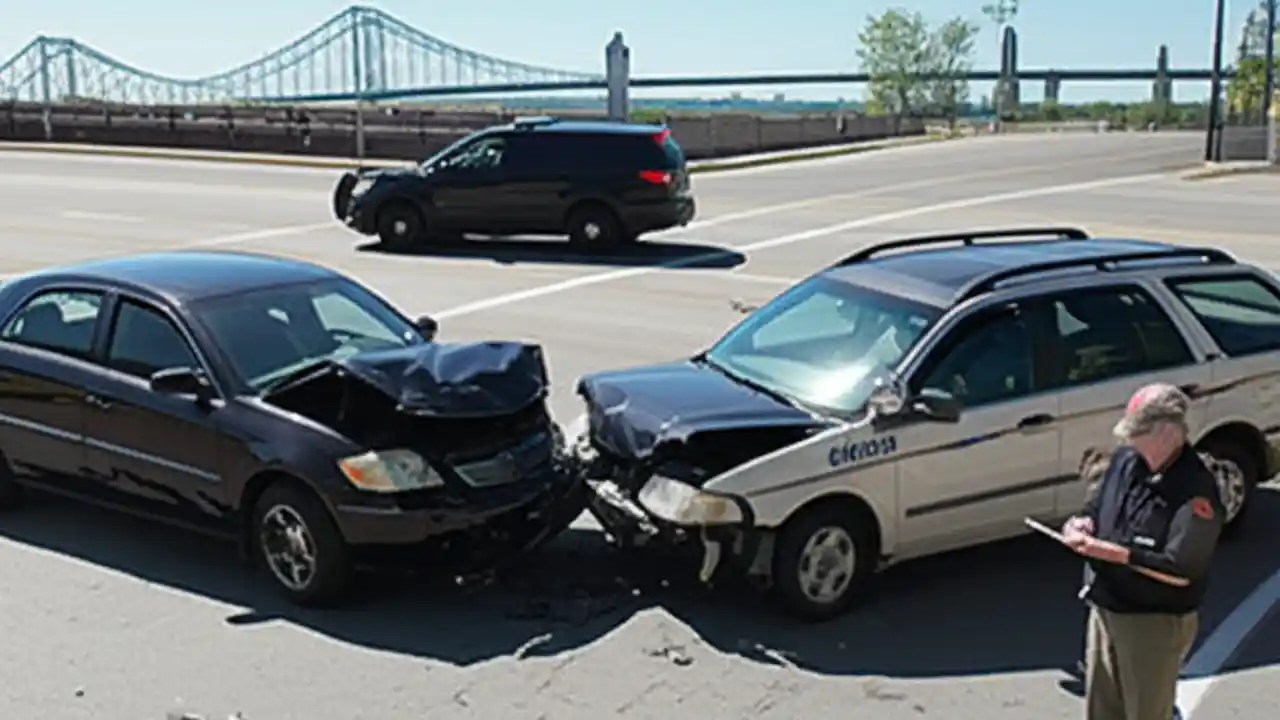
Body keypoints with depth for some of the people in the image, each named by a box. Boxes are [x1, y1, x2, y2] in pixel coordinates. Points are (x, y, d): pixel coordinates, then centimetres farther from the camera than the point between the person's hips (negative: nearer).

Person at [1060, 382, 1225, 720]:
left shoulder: (1196, 489, -25)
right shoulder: (1126, 458, -1)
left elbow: (1180, 569, -29)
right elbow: (1095, 508, 13)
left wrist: (1112, 552, -26)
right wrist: (1081, 523, -11)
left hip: (1156, 623, -7)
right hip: (1104, 608, 8)